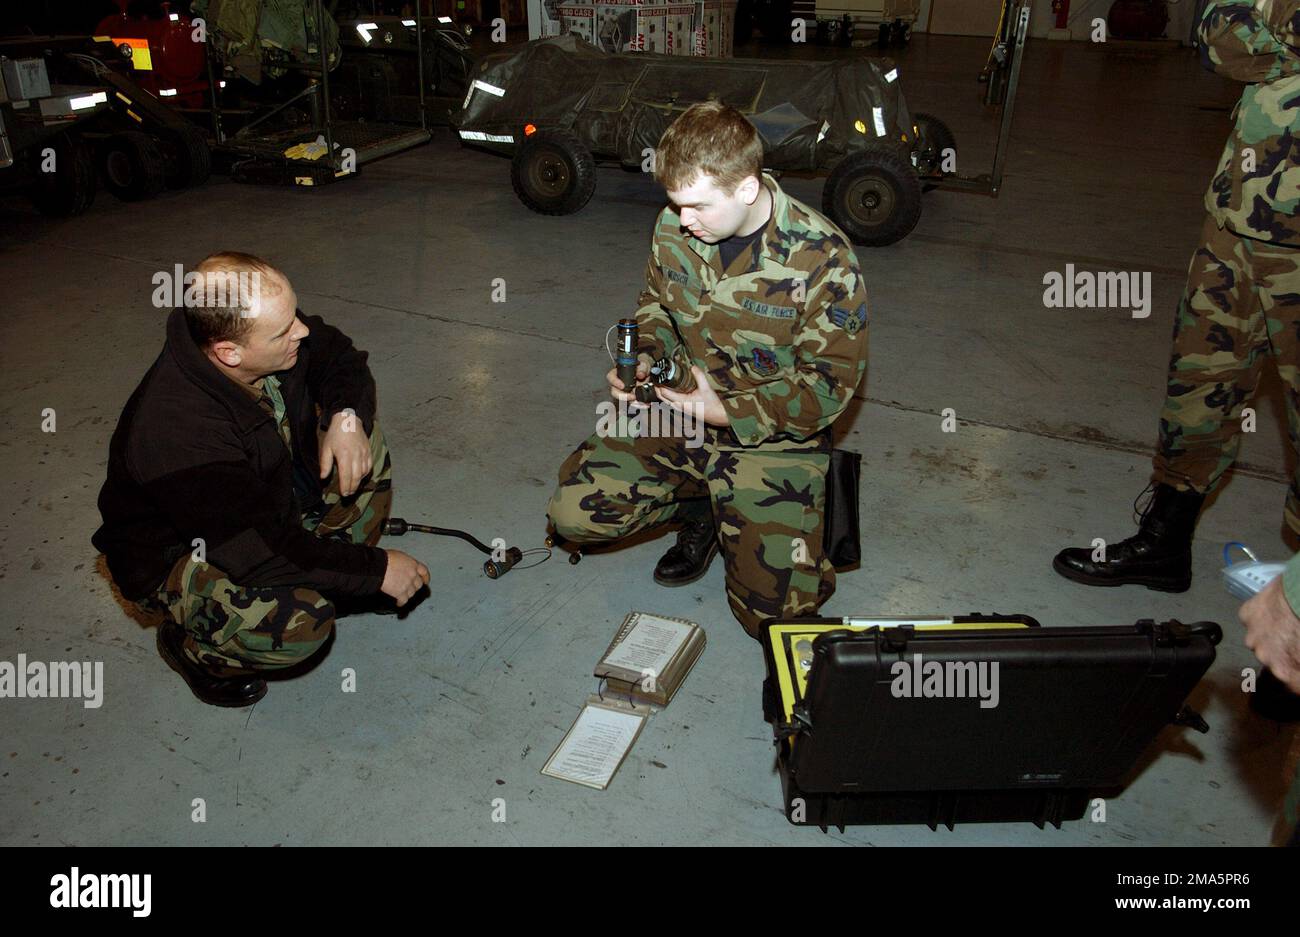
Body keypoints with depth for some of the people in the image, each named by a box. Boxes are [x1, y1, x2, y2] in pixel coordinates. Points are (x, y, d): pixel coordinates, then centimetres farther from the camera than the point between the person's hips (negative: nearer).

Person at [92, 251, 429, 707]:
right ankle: (190, 644, 2)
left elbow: (338, 356, 0)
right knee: (301, 623, -32)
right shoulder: (177, 430, -39)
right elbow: (260, 547, -35)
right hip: (176, 552, -7)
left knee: (363, 443, -9)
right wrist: (374, 569, -27)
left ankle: (324, 570, 6)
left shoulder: (264, 328, -20)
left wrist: (347, 417, -22)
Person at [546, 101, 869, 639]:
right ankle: (701, 508, 13)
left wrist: (728, 413, -25)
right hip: (678, 410, 4)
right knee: (574, 509, -12)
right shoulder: (674, 227, -7)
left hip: (770, 435, -4)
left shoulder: (822, 258, -21)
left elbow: (830, 384, -16)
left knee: (774, 608, -9)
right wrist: (645, 360, -9)